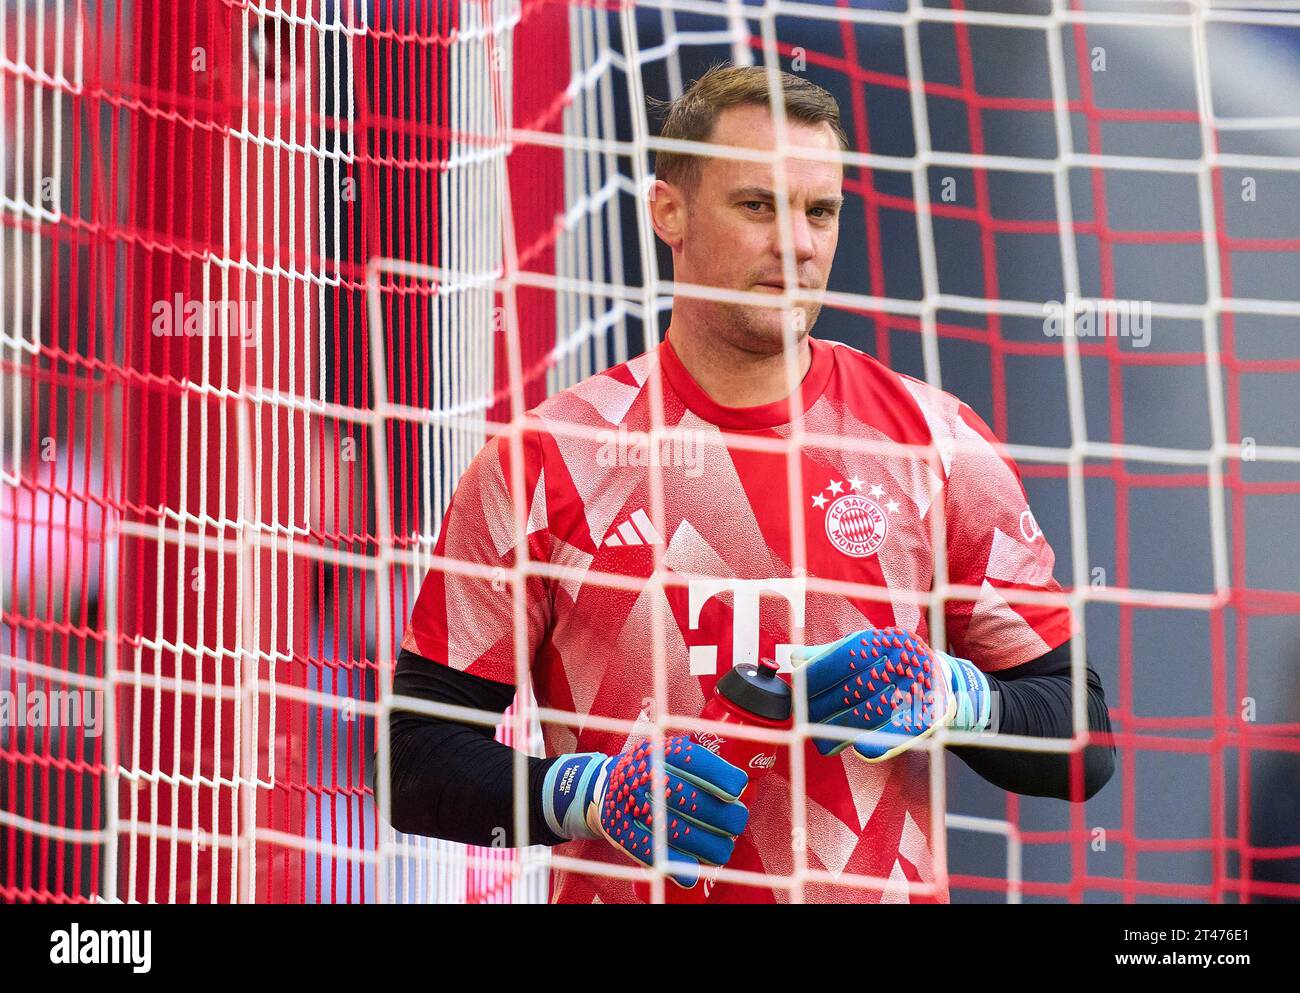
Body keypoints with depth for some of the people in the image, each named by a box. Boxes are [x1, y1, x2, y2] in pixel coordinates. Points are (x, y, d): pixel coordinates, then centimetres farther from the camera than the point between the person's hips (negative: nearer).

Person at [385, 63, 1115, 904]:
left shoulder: (937, 446, 1)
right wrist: (589, 792, -16)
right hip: (619, 889, -1)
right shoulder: (542, 459, -3)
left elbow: (1083, 745, 4)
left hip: (885, 884, 1)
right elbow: (417, 764, -2)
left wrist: (947, 695, -13)